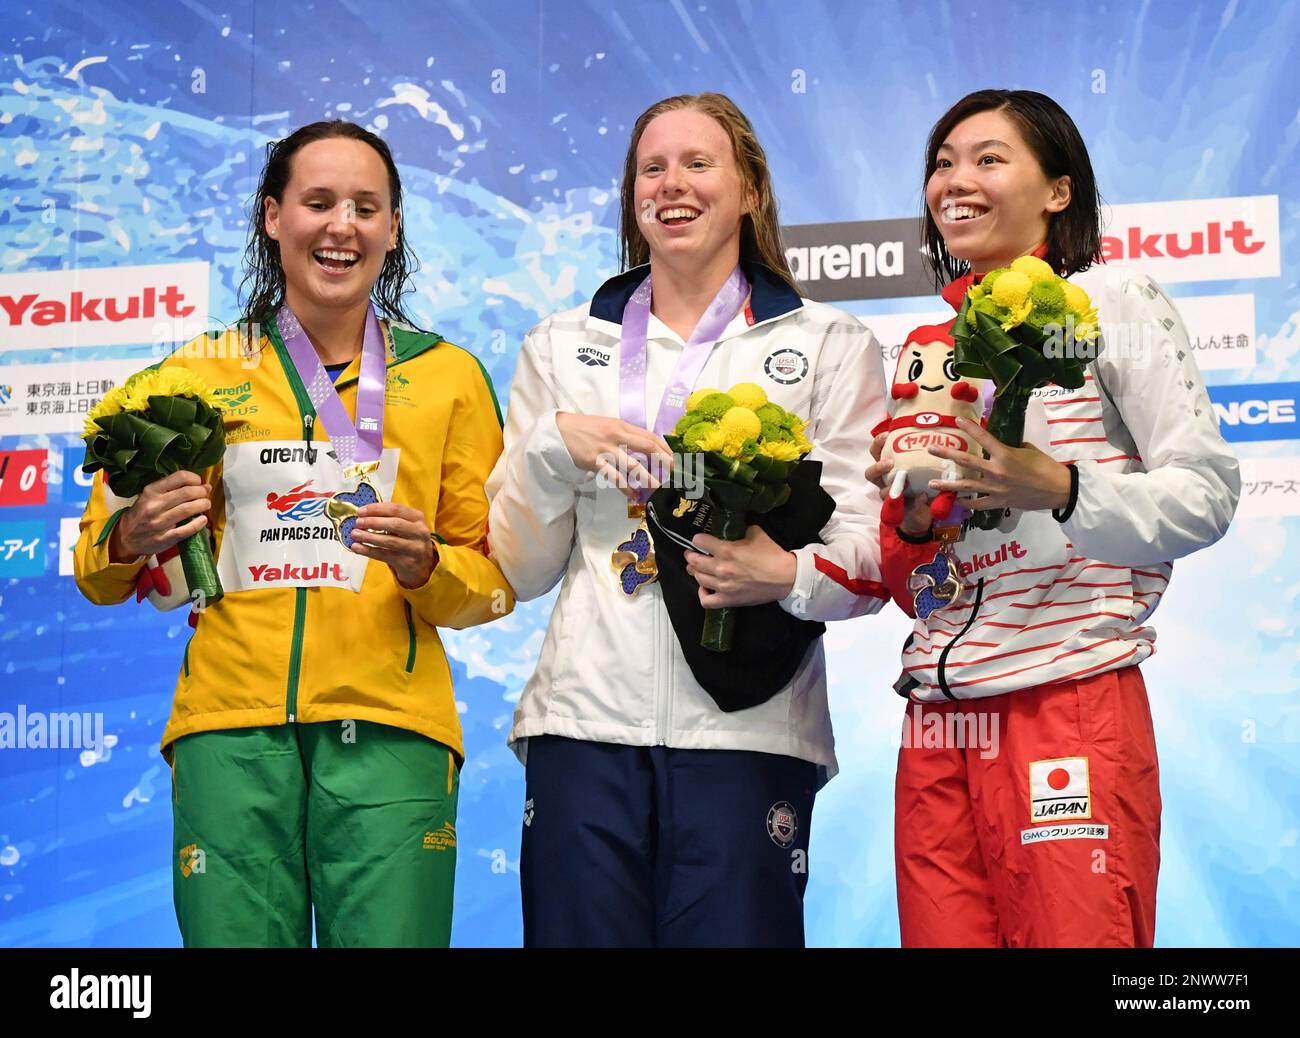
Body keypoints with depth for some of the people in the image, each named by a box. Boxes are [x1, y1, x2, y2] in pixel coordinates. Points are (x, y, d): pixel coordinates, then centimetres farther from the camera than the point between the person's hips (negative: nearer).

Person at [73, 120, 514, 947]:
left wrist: (424, 565, -10)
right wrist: (131, 541, -6)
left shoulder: (449, 375, 11)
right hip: (231, 722, 1)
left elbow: (498, 581, 11)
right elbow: (99, 566, 16)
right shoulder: (202, 371, 12)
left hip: (389, 725, 0)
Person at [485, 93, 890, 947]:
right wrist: (553, 446, -2)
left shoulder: (829, 345, 11)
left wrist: (789, 576, -19)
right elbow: (518, 571, 15)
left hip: (746, 733, -2)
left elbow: (874, 554, 2)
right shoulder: (563, 347, 17)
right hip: (584, 724, 2)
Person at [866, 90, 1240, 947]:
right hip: (938, 720, 5)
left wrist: (1062, 490, -21)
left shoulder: (1110, 300, 2)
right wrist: (912, 527, -2)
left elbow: (1209, 492, -6)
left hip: (1073, 705, -5)